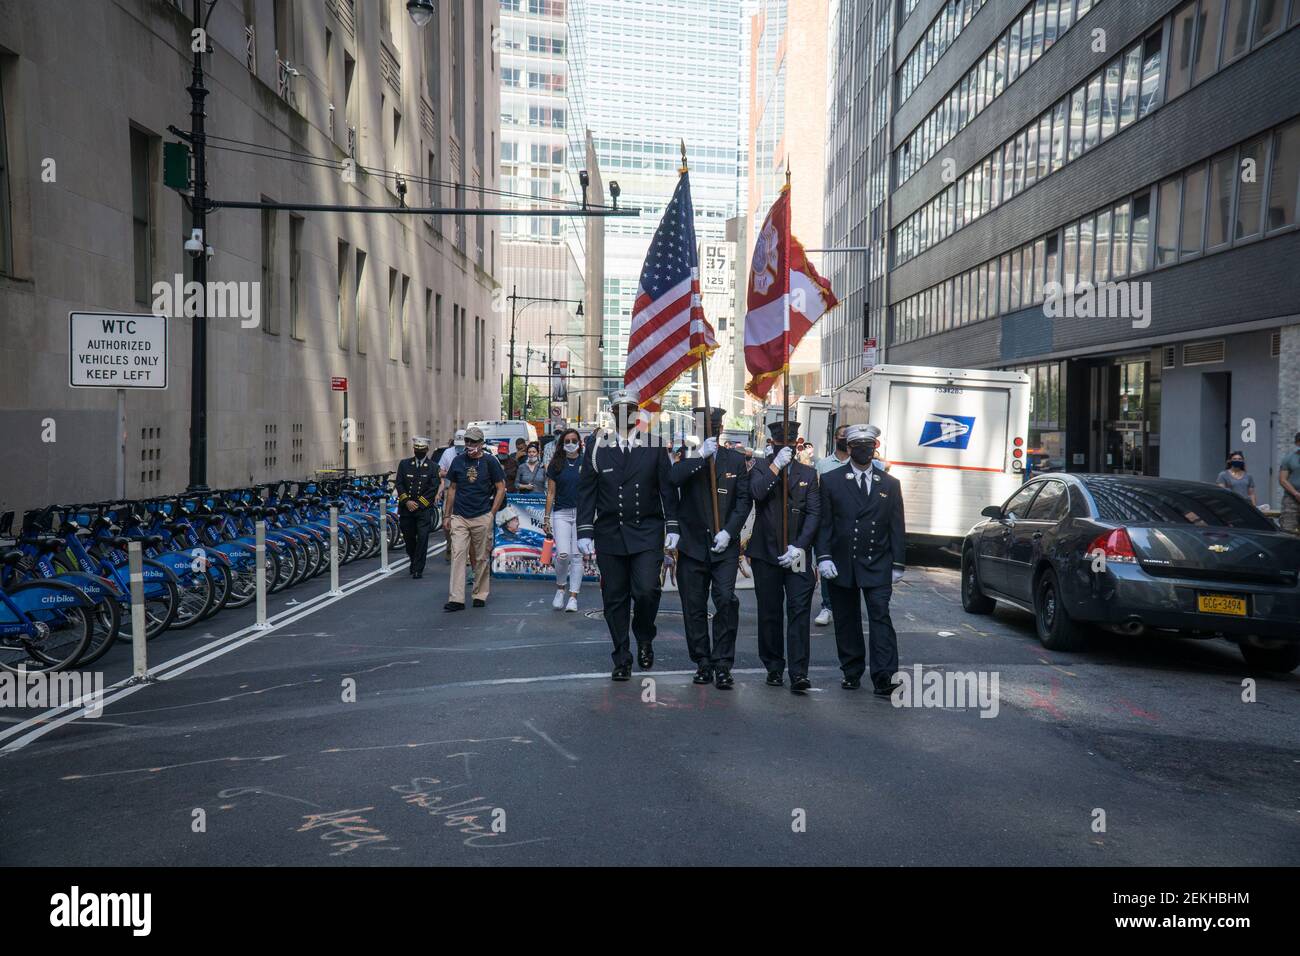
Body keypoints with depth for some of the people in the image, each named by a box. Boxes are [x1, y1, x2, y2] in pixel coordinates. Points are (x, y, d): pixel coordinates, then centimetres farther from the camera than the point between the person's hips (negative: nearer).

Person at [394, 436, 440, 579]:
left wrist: (418, 504, -11)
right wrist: (407, 501, -9)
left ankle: (418, 569, -4)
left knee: (422, 538, -10)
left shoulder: (433, 467, 3)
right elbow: (399, 485, 4)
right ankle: (414, 563, 32)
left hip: (424, 509, -2)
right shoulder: (404, 464, 9)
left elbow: (434, 489, -4)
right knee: (409, 538, 9)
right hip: (406, 508, 3)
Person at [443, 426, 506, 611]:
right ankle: (456, 599, -11)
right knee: (457, 555, -8)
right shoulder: (458, 462, 9)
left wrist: (492, 513, -4)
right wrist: (447, 515, 12)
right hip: (459, 517, 2)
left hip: (482, 518, -2)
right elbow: (452, 489, 16)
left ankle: (480, 595, 18)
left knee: (482, 558, 5)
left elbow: (501, 489, 3)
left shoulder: (490, 462, 1)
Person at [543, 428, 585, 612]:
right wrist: (546, 518, 5)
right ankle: (560, 587, 12)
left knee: (577, 555, 0)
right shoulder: (556, 464, 6)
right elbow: (551, 493, 8)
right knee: (563, 554, -13)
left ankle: (573, 597, 7)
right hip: (561, 513, 0)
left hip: (582, 513, 0)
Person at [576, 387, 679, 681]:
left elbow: (667, 489, 5)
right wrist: (584, 531, -2)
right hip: (609, 535, 1)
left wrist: (672, 527, -1)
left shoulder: (654, 444, 4)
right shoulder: (597, 445, 5)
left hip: (646, 533, -1)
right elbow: (586, 490, 4)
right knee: (615, 598, 5)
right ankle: (622, 659, 18)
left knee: (646, 591, -13)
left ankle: (645, 639, 16)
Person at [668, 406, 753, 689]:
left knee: (726, 600, -13)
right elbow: (672, 479, -16)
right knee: (694, 607, 6)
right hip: (692, 543, 1)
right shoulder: (687, 458, 5)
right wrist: (701, 455, -20)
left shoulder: (736, 460, 8)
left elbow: (744, 499, 3)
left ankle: (722, 664, -4)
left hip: (724, 546, -1)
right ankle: (702, 663, 19)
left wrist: (729, 531, -9)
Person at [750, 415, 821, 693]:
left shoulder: (808, 474, 9)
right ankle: (773, 667, 20)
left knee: (799, 612, -7)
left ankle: (798, 673, -8)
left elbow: (814, 514, 1)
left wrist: (799, 547, -11)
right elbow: (757, 492, -16)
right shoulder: (761, 469, 6)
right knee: (769, 613, 7)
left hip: (797, 555, 0)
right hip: (765, 554, 0)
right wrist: (776, 465, -19)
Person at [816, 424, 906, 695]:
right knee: (846, 622, 7)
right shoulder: (832, 481, 4)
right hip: (841, 564, 0)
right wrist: (824, 556, -9)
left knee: (880, 617, -9)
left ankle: (884, 678, -9)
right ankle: (852, 674, 19)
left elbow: (896, 527, 8)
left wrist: (898, 564, 2)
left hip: (877, 566, 0)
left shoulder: (890, 484, 8)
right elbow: (824, 523, 1)